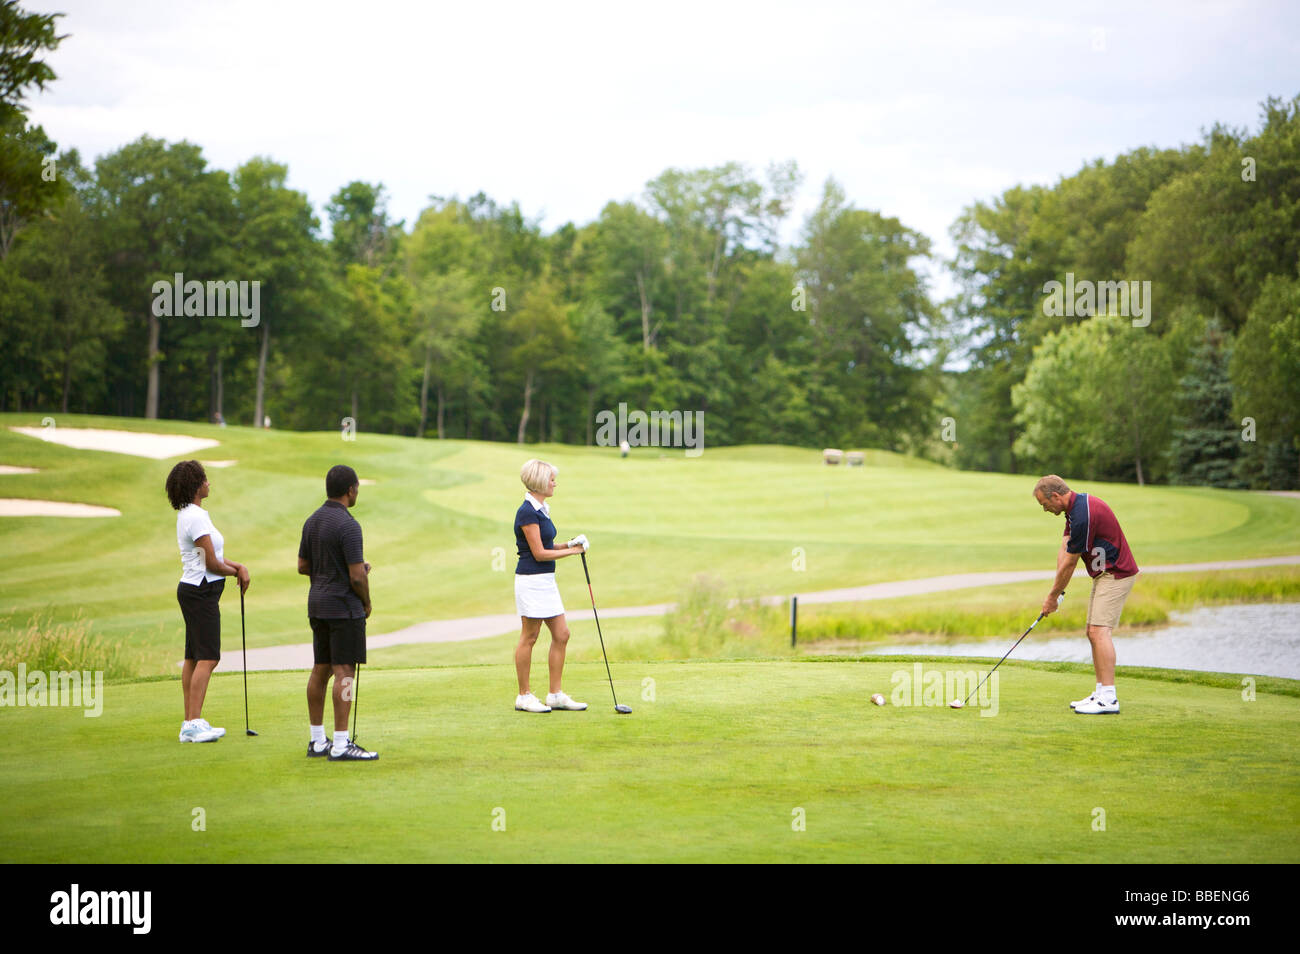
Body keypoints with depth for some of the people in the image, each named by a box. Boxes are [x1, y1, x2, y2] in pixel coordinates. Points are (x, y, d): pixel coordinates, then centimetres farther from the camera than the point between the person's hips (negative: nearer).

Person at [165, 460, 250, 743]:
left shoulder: (188, 514, 15)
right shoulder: (196, 517, -17)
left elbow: (213, 557, 17)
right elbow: (212, 564, -16)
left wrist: (239, 566, 2)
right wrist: (236, 572, 2)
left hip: (192, 590, 10)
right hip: (201, 592, -10)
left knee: (193, 657, 9)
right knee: (208, 657, -11)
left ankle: (190, 724, 11)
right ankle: (194, 723, -15)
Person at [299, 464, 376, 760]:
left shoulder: (312, 521, 9)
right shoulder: (348, 525, -18)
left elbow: (303, 566, 16)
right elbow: (357, 576, -19)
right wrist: (367, 603, -1)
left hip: (317, 603, 9)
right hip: (344, 605, -9)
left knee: (320, 670, 12)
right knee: (344, 672, -7)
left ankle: (317, 741, 16)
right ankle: (341, 744, -9)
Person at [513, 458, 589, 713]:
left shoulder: (540, 510, 13)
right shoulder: (527, 512, -16)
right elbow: (539, 553, -17)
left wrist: (570, 544, 4)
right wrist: (572, 551, -9)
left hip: (546, 580, 10)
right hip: (531, 580, -10)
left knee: (561, 635, 8)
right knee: (529, 638, -1)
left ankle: (555, 695, 13)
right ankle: (524, 696, 8)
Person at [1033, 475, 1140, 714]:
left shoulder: (1083, 516, -24)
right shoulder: (1077, 505, 9)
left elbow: (1069, 563, -16)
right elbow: (1064, 550, 7)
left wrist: (1052, 597, -6)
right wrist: (1058, 588, -4)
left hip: (1116, 575, -11)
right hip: (1105, 574, 11)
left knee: (1099, 631, -17)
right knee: (1093, 633, 11)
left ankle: (1109, 698, -20)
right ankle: (1101, 694, 14)